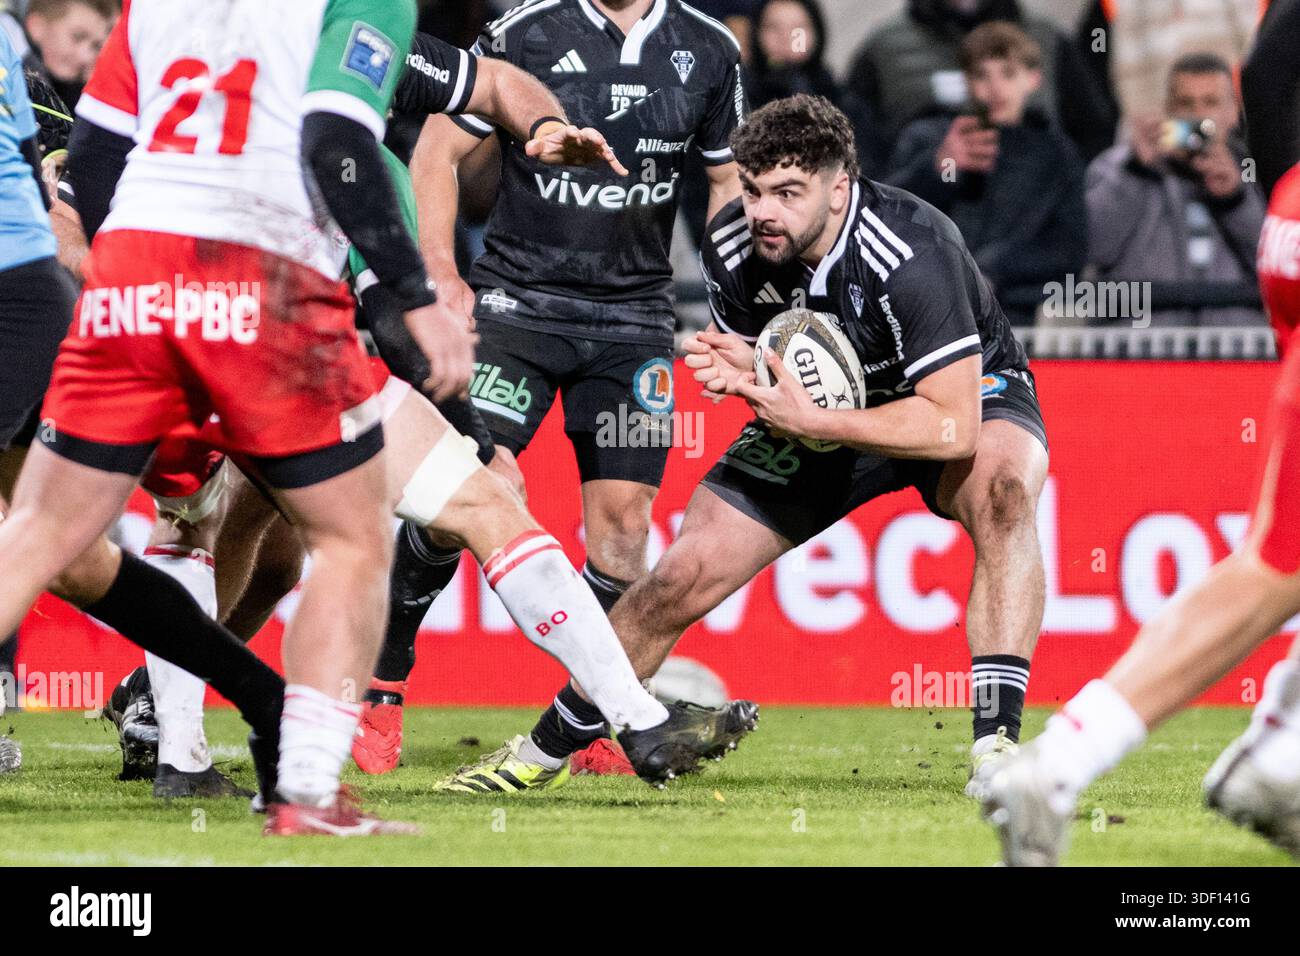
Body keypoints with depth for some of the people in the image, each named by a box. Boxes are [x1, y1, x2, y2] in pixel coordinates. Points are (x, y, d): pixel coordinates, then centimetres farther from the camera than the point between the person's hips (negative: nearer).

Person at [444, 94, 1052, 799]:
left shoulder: (913, 253, -36)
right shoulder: (733, 245, -19)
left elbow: (954, 425, -37)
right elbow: (754, 347, 1)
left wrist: (811, 422, -39)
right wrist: (739, 369, -24)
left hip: (968, 393, -4)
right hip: (828, 402, 4)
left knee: (1000, 488, -39)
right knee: (686, 574, -6)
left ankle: (996, 746, -38)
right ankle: (547, 747, 14)